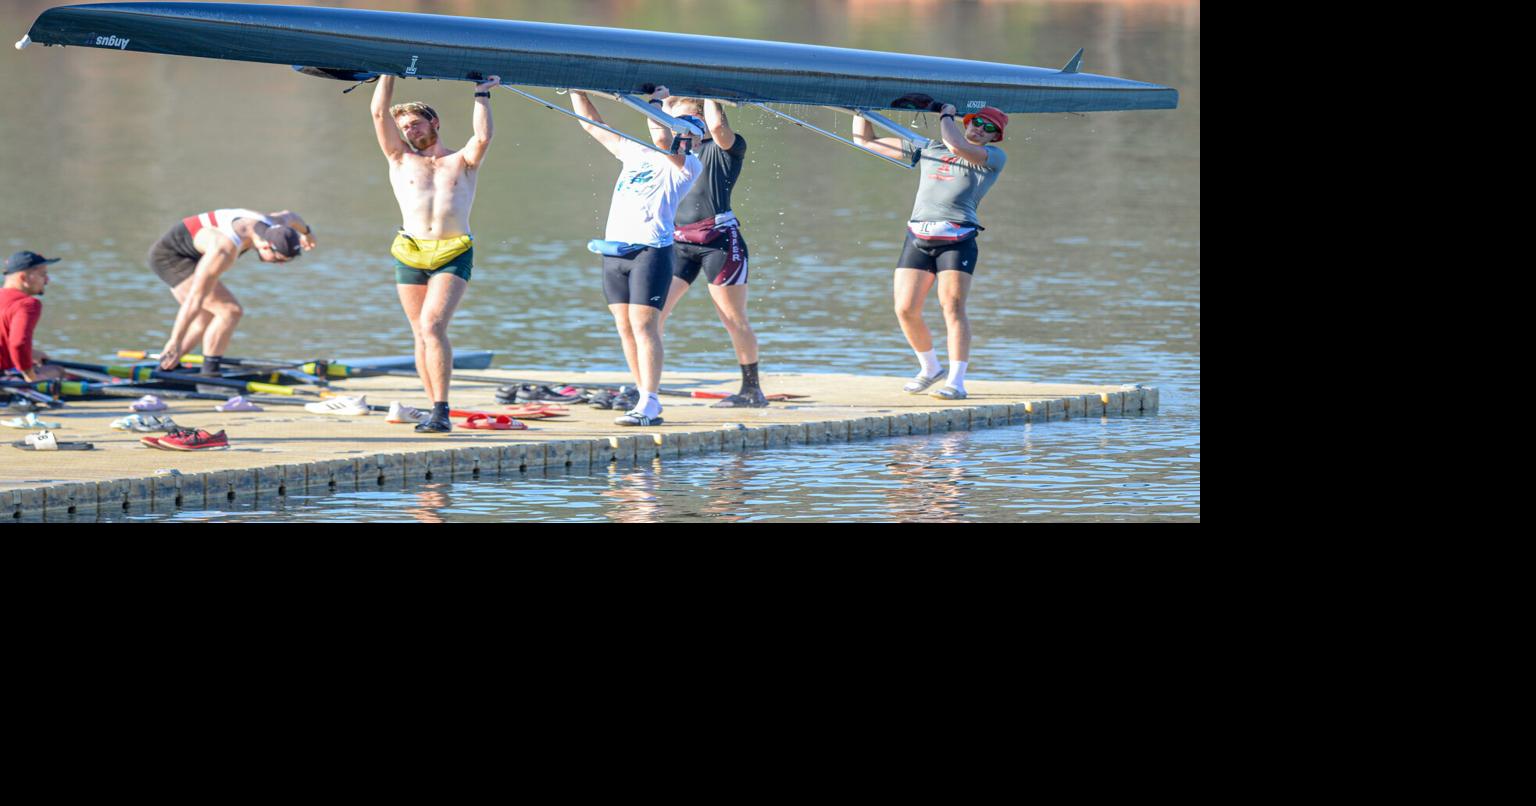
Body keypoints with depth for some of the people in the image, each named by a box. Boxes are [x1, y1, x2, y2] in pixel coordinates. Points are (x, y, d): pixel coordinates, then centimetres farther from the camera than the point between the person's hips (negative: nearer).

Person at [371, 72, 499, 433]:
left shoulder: (462, 163, 15)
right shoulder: (402, 160, 18)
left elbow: (482, 138, -5)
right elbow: (380, 113, 11)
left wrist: (481, 96, 3)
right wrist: (389, 74, 12)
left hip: (453, 255, -3)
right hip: (410, 254, 3)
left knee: (432, 326, -18)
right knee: (421, 335, 2)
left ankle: (441, 412, -21)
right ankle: (437, 411, 8)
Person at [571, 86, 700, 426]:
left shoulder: (688, 165, 2)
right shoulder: (635, 153, 22)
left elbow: (662, 141, -17)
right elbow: (593, 125, 26)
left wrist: (655, 102, -6)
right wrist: (577, 92, 19)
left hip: (651, 251, -7)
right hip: (614, 251, 7)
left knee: (643, 325, -12)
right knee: (625, 328, 5)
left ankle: (648, 406, -14)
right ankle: (648, 401, 10)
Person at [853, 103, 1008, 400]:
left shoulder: (994, 157, 8)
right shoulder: (927, 148, 22)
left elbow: (957, 146, -12)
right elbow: (864, 142, 27)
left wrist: (946, 117, 5)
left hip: (957, 239, -4)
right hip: (918, 239, 4)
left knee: (953, 307, -13)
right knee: (906, 311, -1)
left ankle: (956, 382, -10)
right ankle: (930, 368, 20)